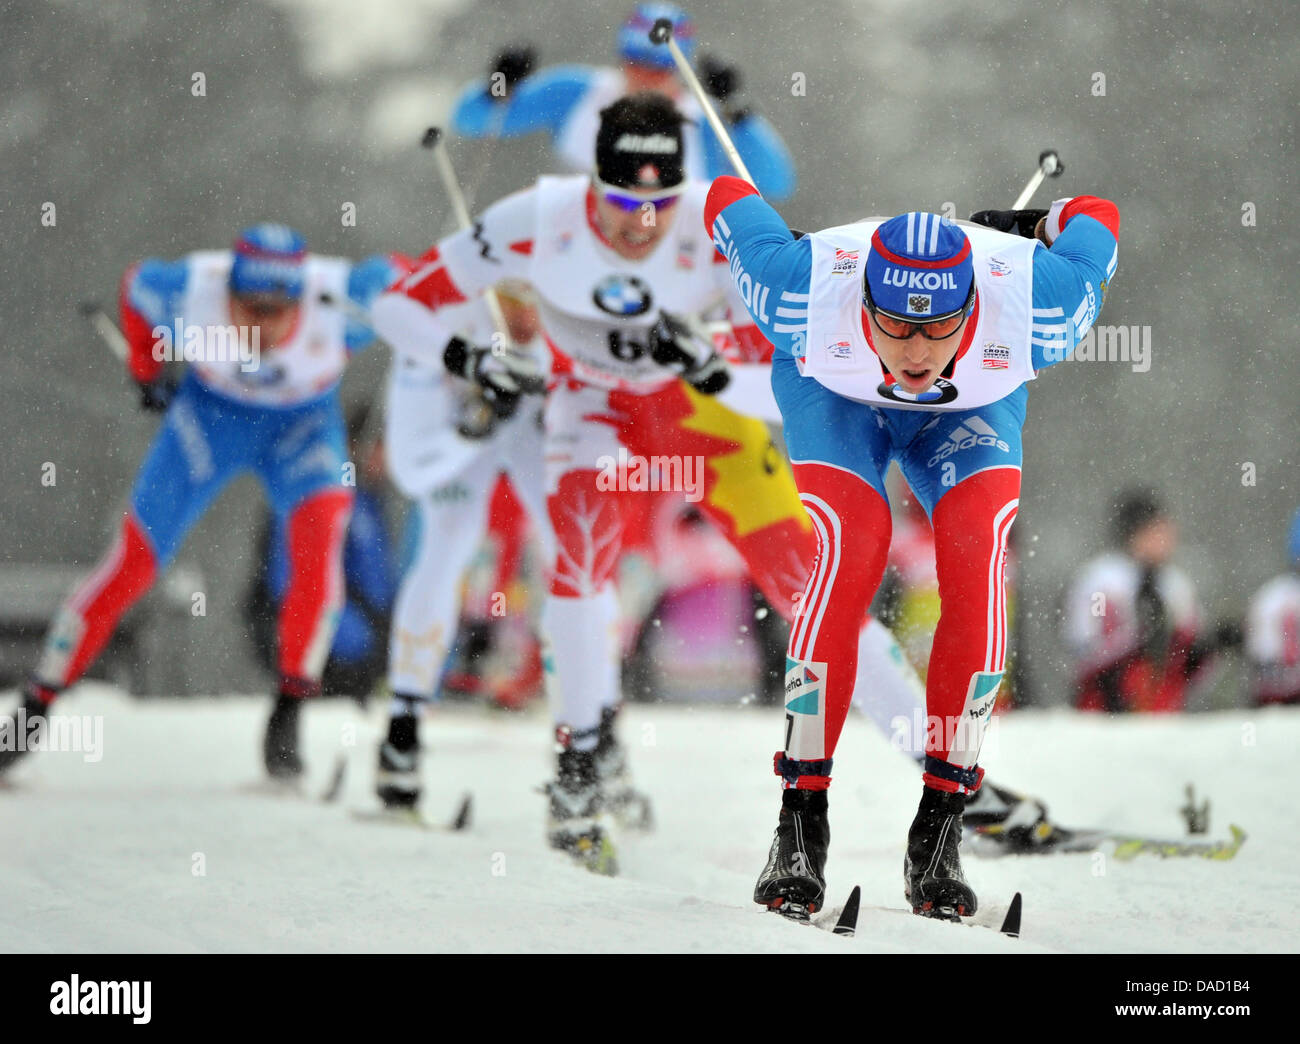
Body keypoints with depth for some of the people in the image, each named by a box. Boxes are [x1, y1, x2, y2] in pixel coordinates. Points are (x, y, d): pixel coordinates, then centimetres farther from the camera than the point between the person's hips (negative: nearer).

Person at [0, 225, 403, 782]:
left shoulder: (343, 299, -35)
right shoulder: (189, 291, -31)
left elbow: (394, 277, -13)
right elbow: (136, 284, -7)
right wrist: (145, 371, 6)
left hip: (304, 423, 0)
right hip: (209, 414, 1)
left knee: (319, 532, -29)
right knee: (134, 560, -6)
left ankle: (288, 714, -17)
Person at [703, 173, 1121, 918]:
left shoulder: (1029, 309, -39)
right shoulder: (809, 296, -41)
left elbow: (1095, 217, -18)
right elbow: (729, 201, -21)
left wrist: (1026, 228, 3)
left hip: (972, 409, 1)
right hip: (832, 392, -1)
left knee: (977, 552, -26)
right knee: (853, 549, -28)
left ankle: (940, 830, -19)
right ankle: (800, 828, -20)